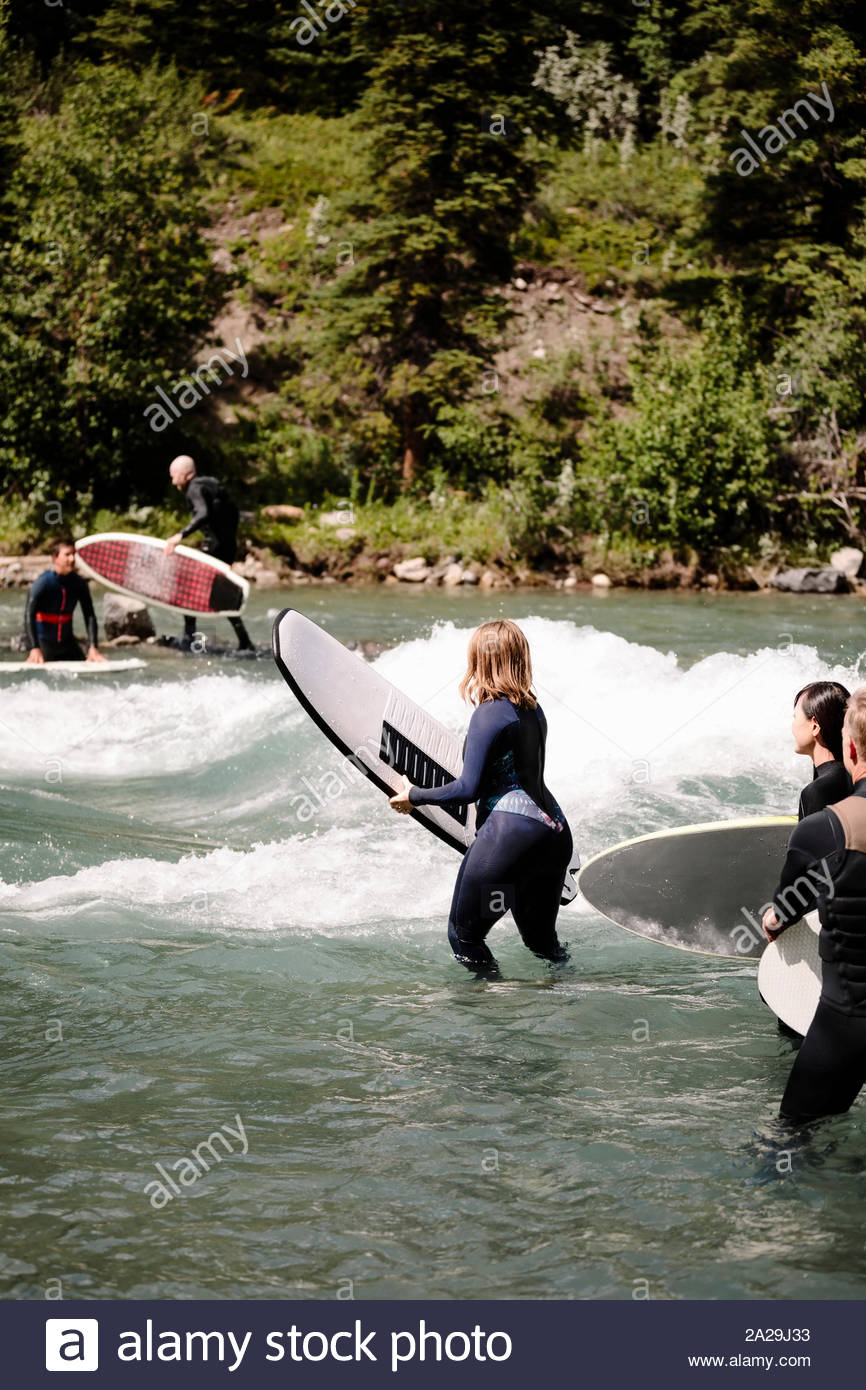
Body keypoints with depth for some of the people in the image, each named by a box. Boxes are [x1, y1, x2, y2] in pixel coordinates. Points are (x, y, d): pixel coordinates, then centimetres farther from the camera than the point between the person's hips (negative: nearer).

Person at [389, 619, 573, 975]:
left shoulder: (489, 715, -9)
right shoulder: (534, 709, 13)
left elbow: (468, 789, -11)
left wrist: (414, 796, 4)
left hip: (508, 831, -8)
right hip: (556, 833, 8)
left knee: (464, 934, 5)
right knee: (541, 939, 22)